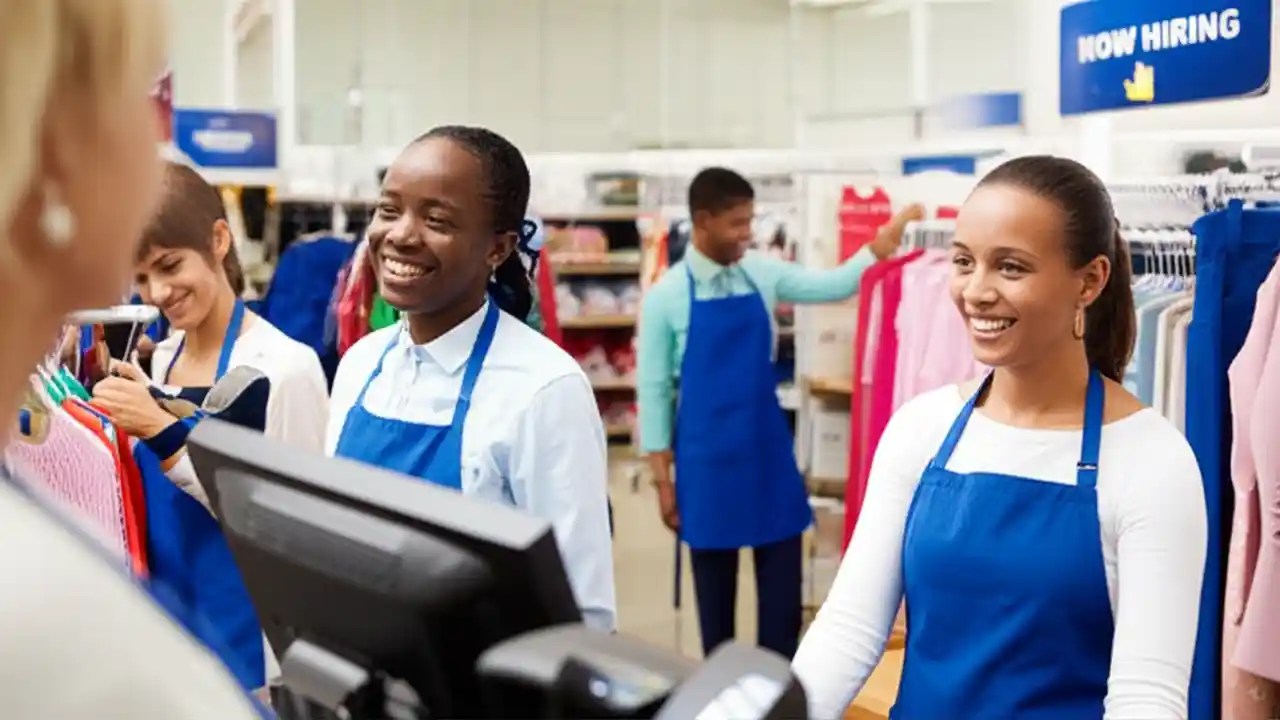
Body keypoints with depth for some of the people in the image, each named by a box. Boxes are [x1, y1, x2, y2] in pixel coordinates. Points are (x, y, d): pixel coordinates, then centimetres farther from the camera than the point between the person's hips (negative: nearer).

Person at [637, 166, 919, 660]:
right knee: (715, 581, 8)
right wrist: (663, 480, -6)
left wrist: (886, 241, -15)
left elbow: (833, 285, 1)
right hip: (708, 456, -3)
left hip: (769, 448, 4)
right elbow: (654, 389, -6)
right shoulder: (667, 296, -9)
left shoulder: (763, 274, 2)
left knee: (783, 577, 6)